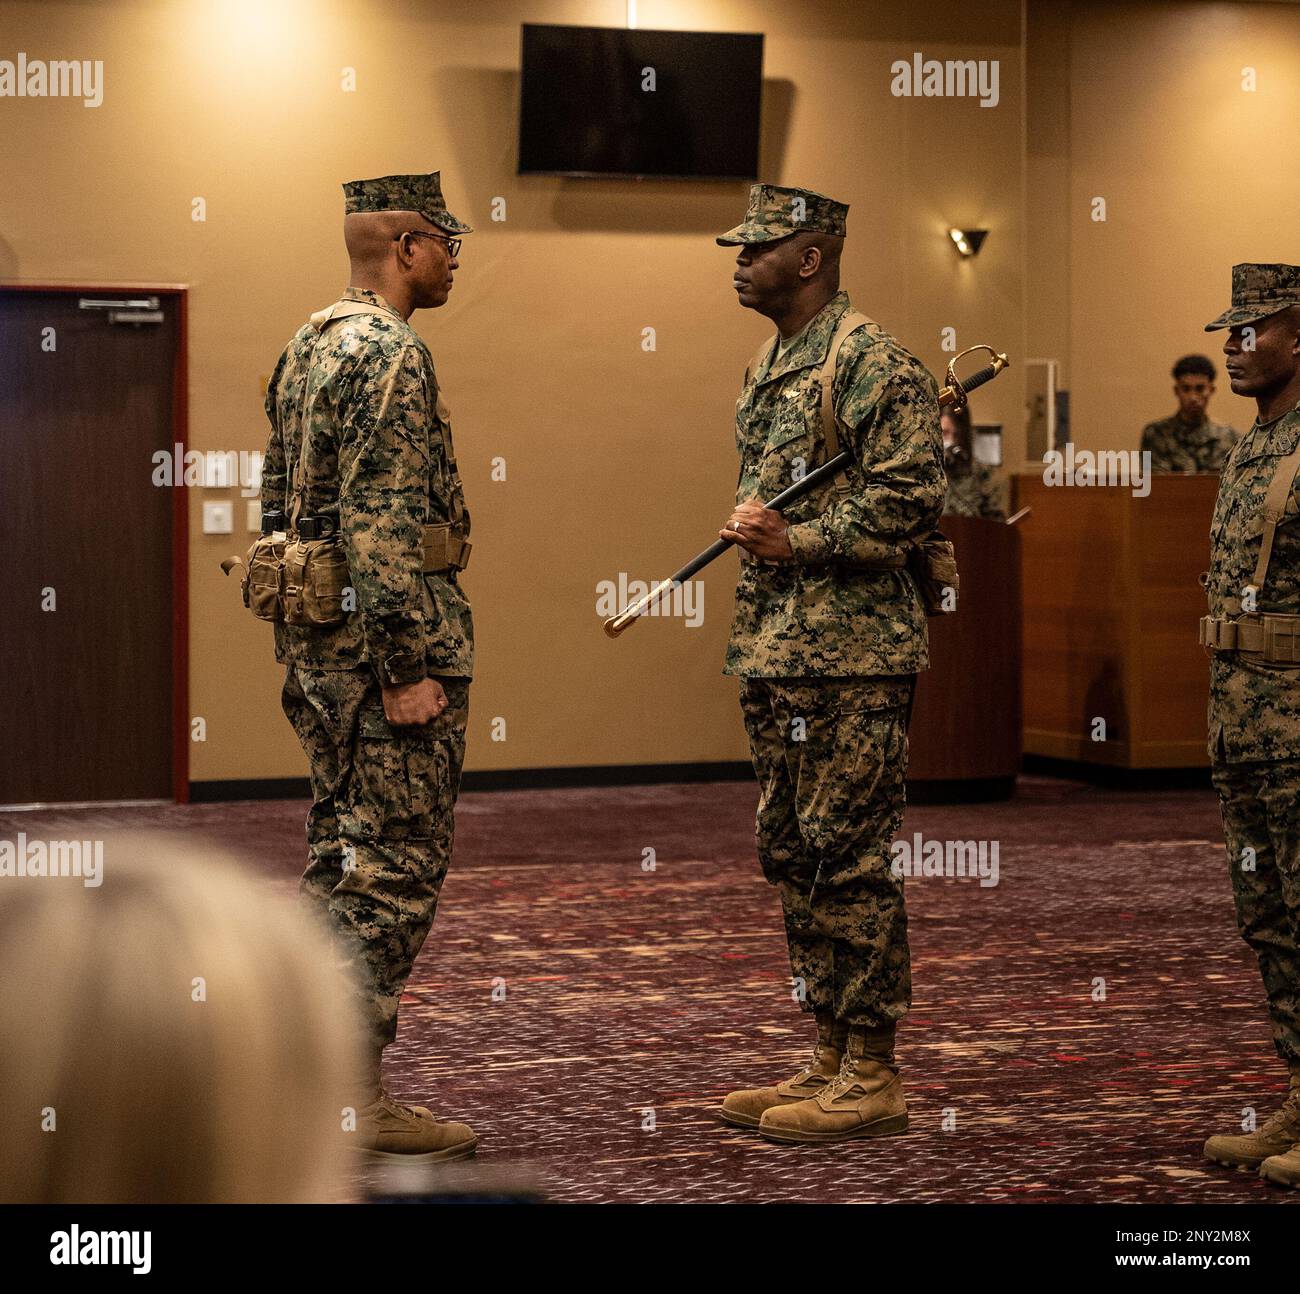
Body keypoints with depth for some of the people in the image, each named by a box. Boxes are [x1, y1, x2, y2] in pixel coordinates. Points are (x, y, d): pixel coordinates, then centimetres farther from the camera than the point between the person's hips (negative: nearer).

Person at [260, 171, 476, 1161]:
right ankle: (357, 1097, -2)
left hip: (316, 640, 10)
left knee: (339, 854, 15)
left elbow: (280, 498, 20)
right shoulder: (391, 353, -15)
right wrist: (407, 668, -22)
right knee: (396, 865, -5)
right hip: (390, 634, -10)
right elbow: (382, 523, -23)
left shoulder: (309, 347, 15)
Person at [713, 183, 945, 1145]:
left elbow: (910, 501, -18)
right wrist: (751, 525, 11)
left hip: (852, 659, -10)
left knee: (850, 862, -6)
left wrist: (797, 541, -20)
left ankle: (873, 1080, 0)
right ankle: (833, 1061, 20)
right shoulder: (771, 367, 18)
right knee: (794, 859, 12)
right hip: (772, 656, 10)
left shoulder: (873, 363, -11)